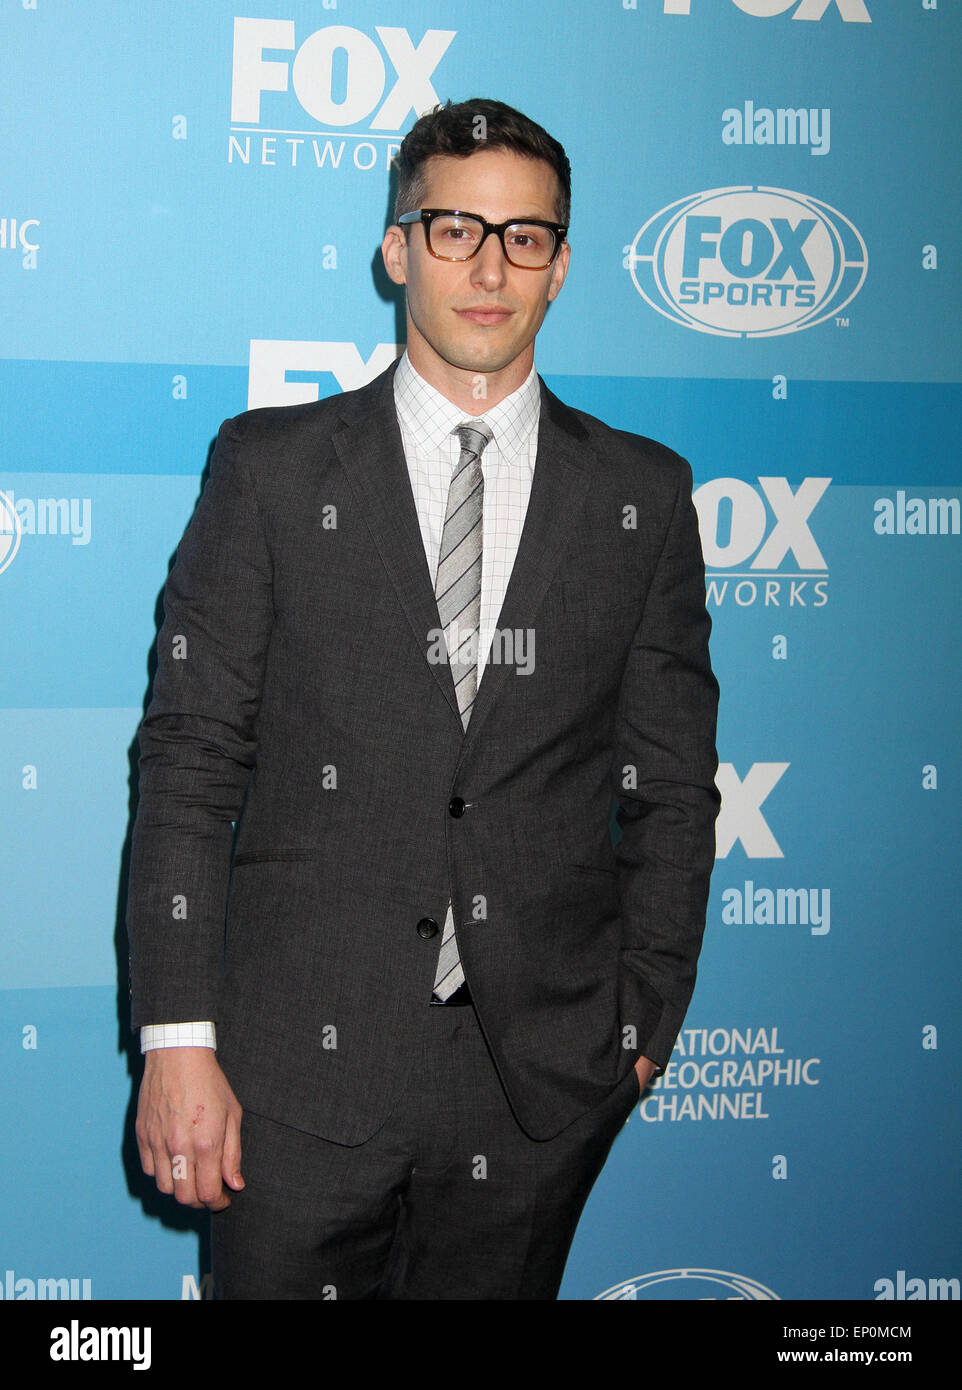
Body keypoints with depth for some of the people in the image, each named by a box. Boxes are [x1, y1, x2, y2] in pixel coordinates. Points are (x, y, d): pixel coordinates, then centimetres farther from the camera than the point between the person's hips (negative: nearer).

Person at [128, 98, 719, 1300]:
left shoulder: (642, 494, 5)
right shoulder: (270, 467, 2)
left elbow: (669, 786, 8)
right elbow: (188, 764, -1)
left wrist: (643, 1023, 5)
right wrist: (178, 1040, -7)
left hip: (543, 1078, 1)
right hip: (303, 1065, -1)